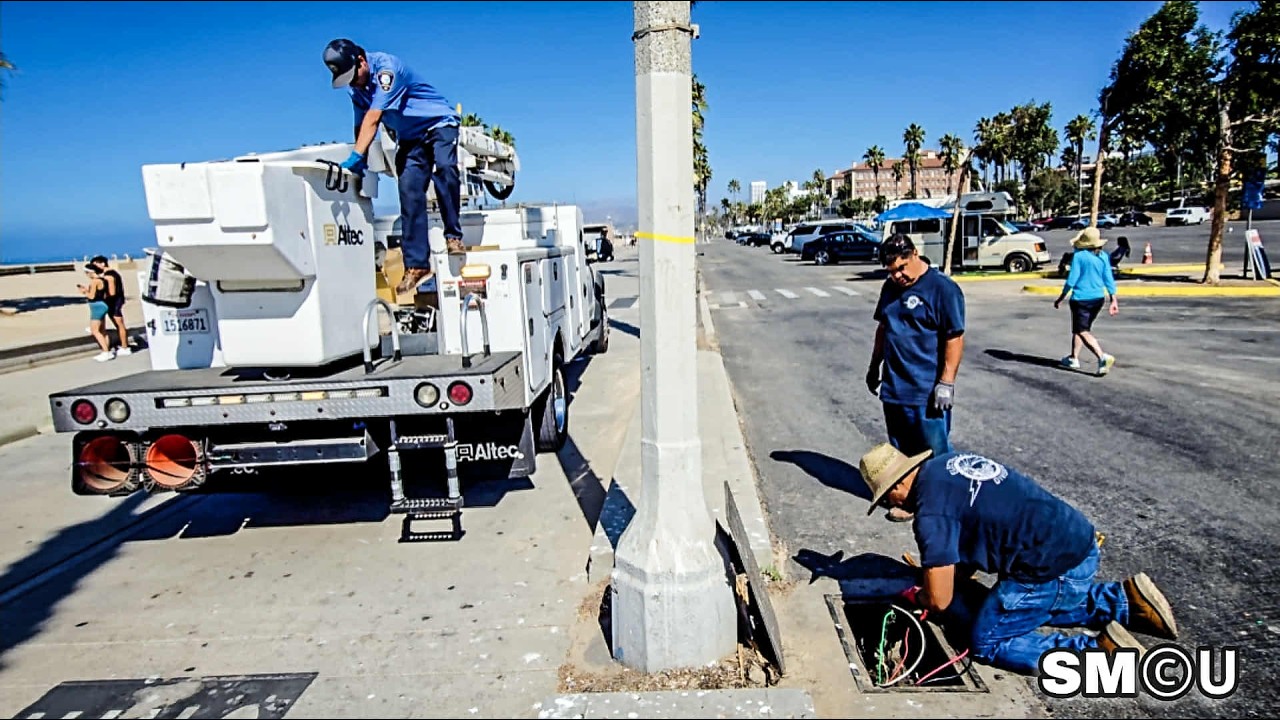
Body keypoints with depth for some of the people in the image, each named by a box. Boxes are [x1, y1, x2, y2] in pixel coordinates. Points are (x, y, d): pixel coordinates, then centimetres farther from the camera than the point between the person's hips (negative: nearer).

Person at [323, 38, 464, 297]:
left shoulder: (386, 67, -23)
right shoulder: (356, 85, 2)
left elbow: (373, 118, -30)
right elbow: (361, 123, 7)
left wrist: (356, 156, -34)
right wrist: (359, 160, -4)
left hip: (439, 124, -6)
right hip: (410, 138, 6)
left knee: (444, 168, -34)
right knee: (409, 191, -10)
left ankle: (453, 236, -22)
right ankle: (417, 264, -13)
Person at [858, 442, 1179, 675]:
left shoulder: (931, 514, -18)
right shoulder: (946, 462, 8)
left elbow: (939, 601, -12)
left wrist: (917, 596, 11)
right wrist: (948, 577, 17)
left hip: (1058, 568, -9)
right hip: (1079, 538, 9)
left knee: (987, 643, 5)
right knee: (1034, 606, 33)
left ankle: (1101, 650, -4)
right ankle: (1126, 600, 21)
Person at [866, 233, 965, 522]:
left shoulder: (942, 288, -12)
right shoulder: (890, 288, 10)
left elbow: (955, 338, -14)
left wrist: (946, 382, -17)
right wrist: (874, 366, 23)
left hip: (927, 392, -7)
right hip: (893, 389, 7)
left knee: (935, 454, 3)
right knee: (902, 451, 15)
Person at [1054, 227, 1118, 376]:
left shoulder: (1079, 256, -13)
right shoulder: (1103, 257, 2)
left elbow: (1071, 280, -14)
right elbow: (1109, 280, 2)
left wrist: (1060, 299, -4)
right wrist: (1113, 301, 6)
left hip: (1081, 299, -7)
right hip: (1098, 298, 7)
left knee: (1083, 331, -3)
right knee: (1079, 329, 21)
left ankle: (1103, 357, -21)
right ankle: (1074, 358, 30)